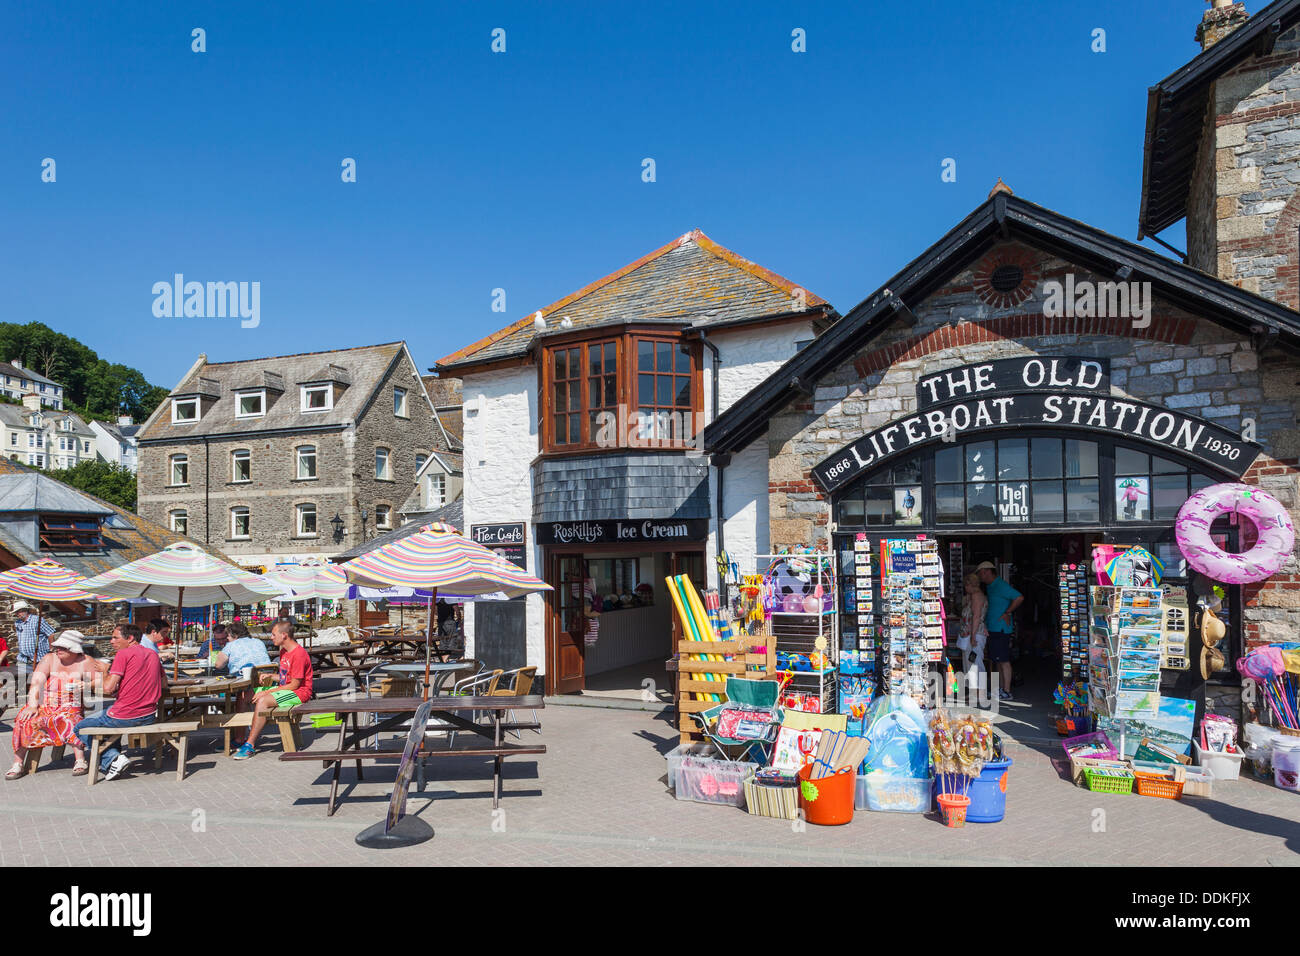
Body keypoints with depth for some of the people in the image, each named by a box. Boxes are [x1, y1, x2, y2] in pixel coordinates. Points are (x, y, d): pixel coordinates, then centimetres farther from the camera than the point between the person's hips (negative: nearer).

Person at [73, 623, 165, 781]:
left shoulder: (124, 654, -10)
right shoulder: (153, 655, 12)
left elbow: (108, 689, -16)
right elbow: (163, 683, 22)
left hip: (125, 717, -7)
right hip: (149, 717, 7)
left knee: (81, 728, 14)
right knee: (111, 718, 36)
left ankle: (112, 759, -2)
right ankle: (115, 756, 25)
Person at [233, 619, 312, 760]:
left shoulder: (299, 654, -19)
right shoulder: (283, 651, 12)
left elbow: (294, 684, -19)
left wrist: (267, 692, -17)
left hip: (299, 693, -10)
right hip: (285, 689, 10)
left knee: (262, 701, -28)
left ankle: (250, 745, -20)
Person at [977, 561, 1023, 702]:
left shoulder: (1001, 585, -14)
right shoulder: (989, 587, 16)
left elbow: (1019, 598, -21)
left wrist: (1007, 613, -16)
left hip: (1001, 629, -10)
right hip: (993, 629, 10)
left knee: (1004, 661, -6)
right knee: (998, 660, 14)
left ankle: (1006, 692, -2)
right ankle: (1002, 688, 21)